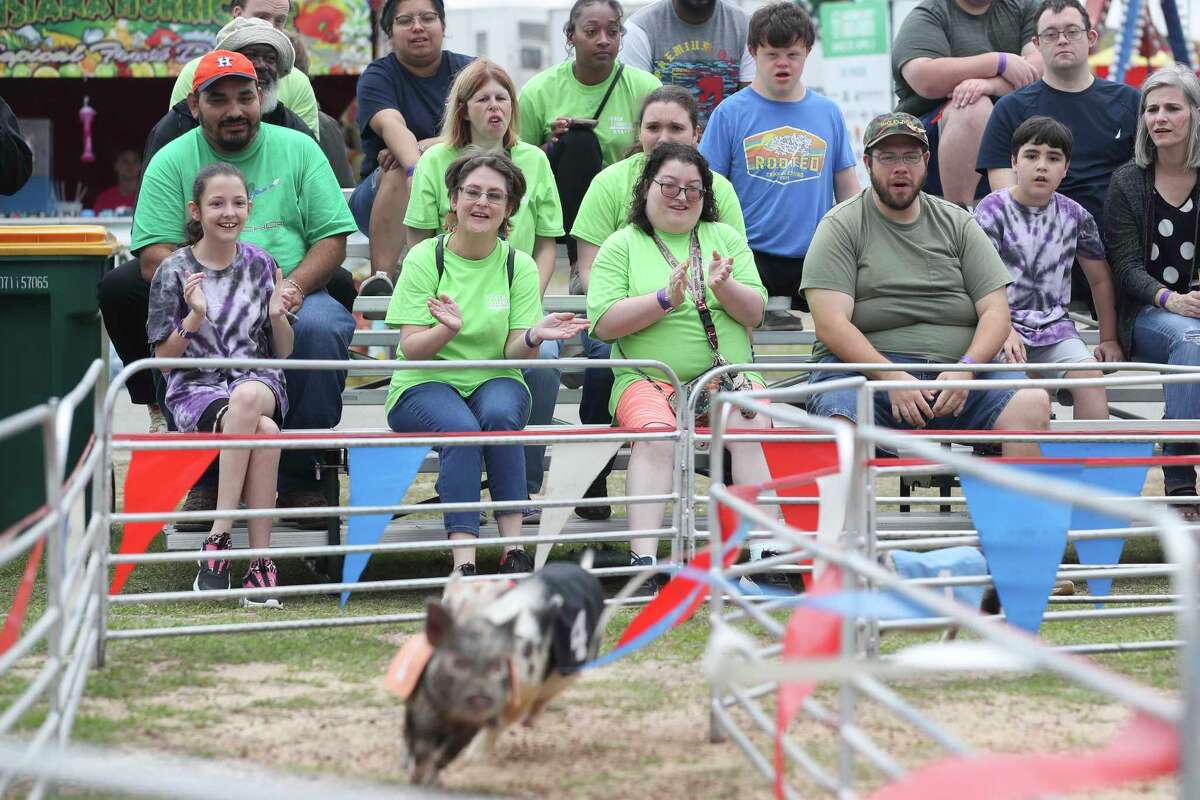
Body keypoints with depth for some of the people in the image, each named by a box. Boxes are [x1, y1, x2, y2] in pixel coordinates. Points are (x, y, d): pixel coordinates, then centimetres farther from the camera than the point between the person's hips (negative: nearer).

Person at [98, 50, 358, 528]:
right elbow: (155, 257, -4)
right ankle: (206, 477, -17)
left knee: (320, 328, -33)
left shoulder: (298, 149, 11)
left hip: (291, 297, 0)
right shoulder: (172, 162, 7)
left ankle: (299, 477, -16)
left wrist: (294, 286, -16)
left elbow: (332, 237, 5)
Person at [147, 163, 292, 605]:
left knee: (247, 398, -37)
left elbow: (283, 352, 13)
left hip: (259, 381, 2)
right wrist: (194, 318, -15)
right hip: (196, 390, -2)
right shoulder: (175, 271, 1)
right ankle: (260, 562, -31)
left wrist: (278, 315, -8)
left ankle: (218, 537, -33)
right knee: (264, 433, -35)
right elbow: (163, 360, 2)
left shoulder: (261, 264, 9)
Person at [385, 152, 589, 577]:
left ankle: (514, 547, -30)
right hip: (425, 384, -2)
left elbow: (516, 351, -2)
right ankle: (464, 563, -37)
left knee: (500, 415, -33)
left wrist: (533, 336, -25)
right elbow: (411, 348, -8)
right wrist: (448, 329, -29)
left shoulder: (519, 265, 5)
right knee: (461, 429, -34)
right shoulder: (425, 258, -2)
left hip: (494, 381, 2)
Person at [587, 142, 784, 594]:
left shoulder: (725, 237, 18)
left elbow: (754, 313, 9)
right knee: (655, 431, -33)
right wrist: (666, 298, -12)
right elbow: (604, 323, -2)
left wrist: (723, 287, -12)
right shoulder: (622, 245, 10)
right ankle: (643, 560, -41)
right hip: (649, 378, -2)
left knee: (752, 423, -30)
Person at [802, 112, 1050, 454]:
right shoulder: (841, 226, 6)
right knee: (840, 424, -38)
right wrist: (891, 376, -19)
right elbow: (831, 324, -5)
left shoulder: (957, 223, 17)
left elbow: (996, 312, 10)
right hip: (867, 368, -3)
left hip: (958, 366, 3)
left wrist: (966, 368, -11)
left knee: (1033, 404, -25)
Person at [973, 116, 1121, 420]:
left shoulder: (1074, 216, 10)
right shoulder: (992, 210, -2)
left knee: (1091, 377, -22)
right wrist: (1005, 332, -23)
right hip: (1004, 325, -3)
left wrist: (1109, 339, 19)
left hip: (1055, 327, 3)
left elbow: (1101, 279, 21)